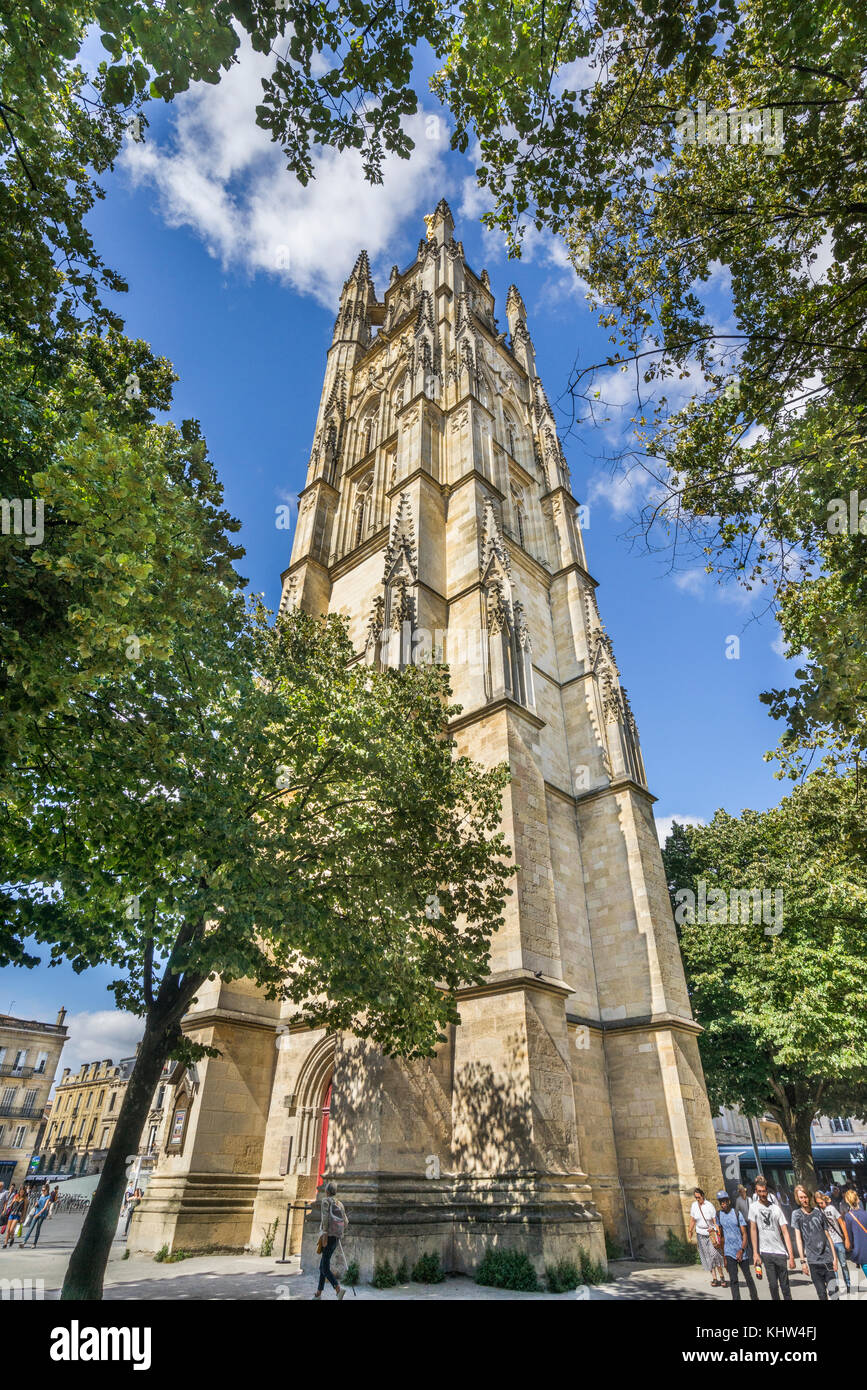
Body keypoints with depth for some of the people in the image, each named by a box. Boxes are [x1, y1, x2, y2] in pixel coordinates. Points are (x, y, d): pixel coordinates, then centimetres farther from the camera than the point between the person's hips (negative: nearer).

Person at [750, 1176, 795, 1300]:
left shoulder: (776, 1208, 0)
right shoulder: (754, 1207, 0)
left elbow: (785, 1232, -2)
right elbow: (753, 1230, 0)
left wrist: (791, 1256, -9)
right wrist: (755, 1253, -4)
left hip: (780, 1252, 0)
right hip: (765, 1252, 0)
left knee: (785, 1285, 5)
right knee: (773, 1285, -1)